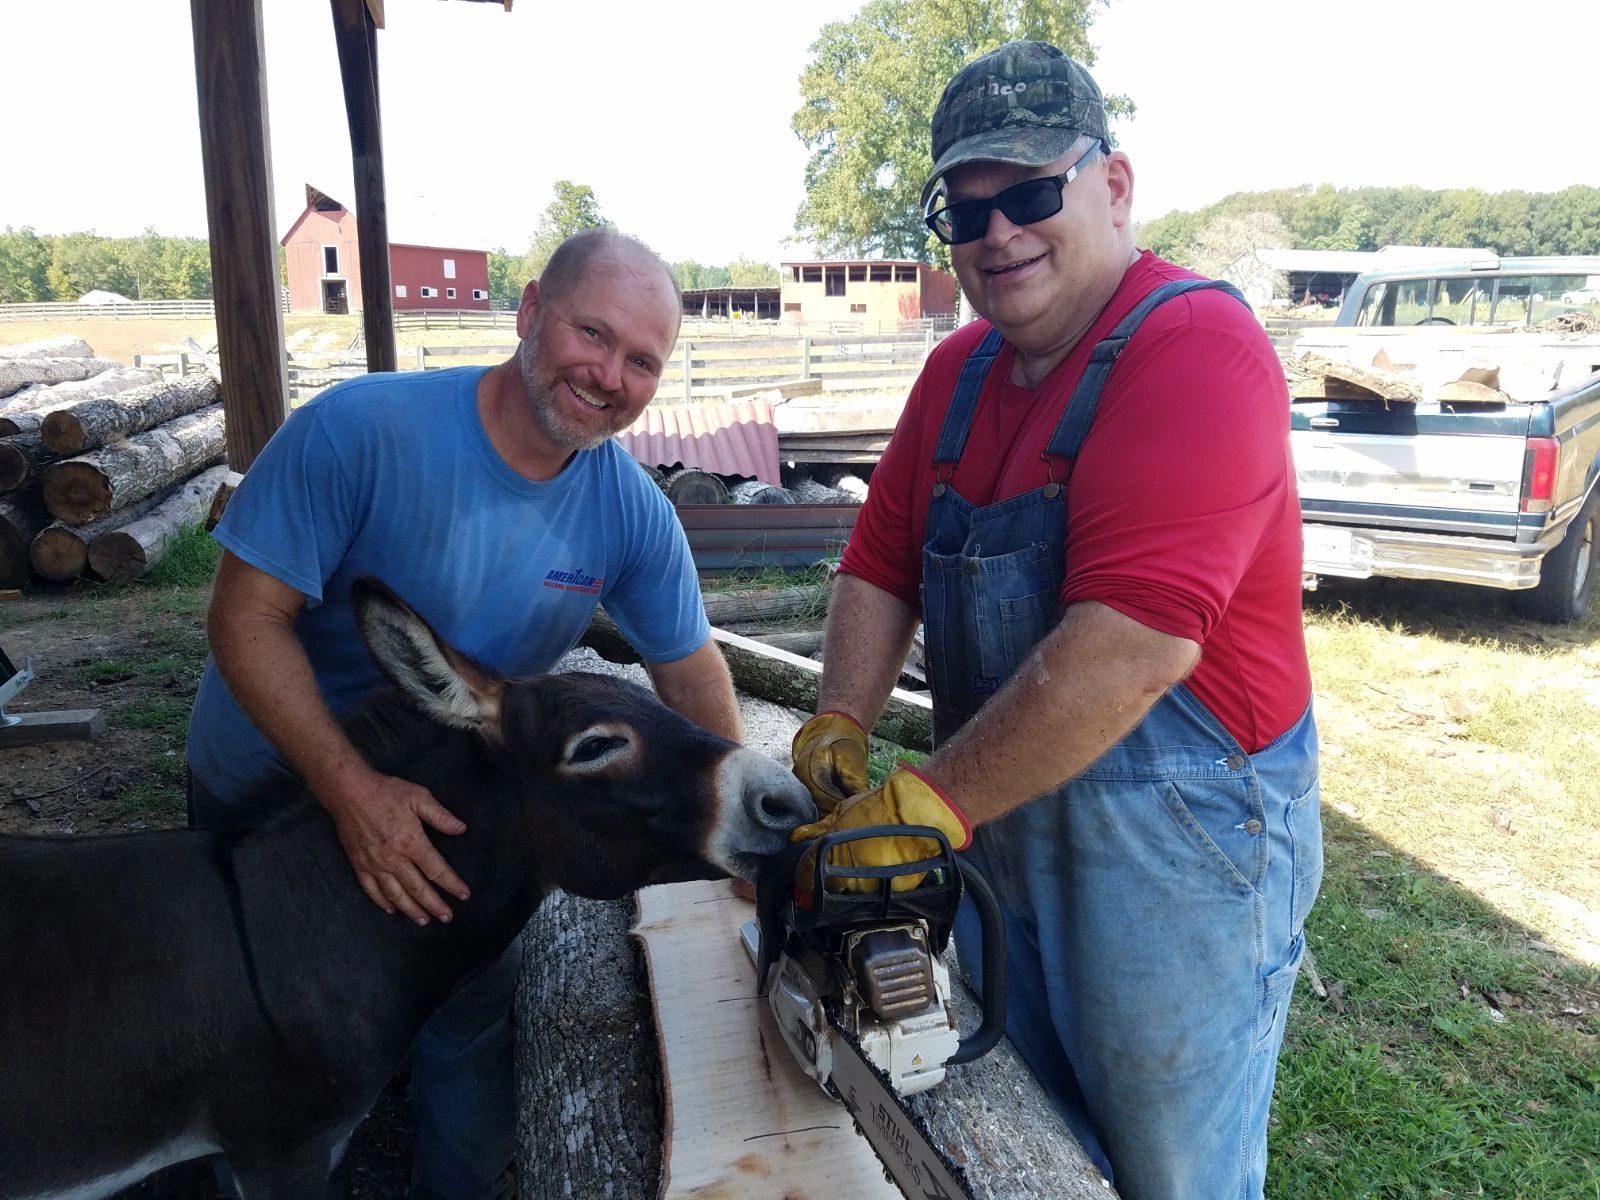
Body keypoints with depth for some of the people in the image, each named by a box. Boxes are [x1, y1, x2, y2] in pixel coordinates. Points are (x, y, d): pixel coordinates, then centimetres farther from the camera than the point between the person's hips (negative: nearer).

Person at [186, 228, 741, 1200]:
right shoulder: (360, 429, -30)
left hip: (448, 803, 3)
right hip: (275, 787, -2)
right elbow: (246, 617, -27)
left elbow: (690, 667, -5)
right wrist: (352, 789, -38)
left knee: (478, 1017, 15)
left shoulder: (633, 512, -17)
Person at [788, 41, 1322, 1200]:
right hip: (999, 833, 7)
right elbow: (881, 566, 6)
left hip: (1178, 852, -7)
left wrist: (922, 806, -27)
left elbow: (1133, 648, -31)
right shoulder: (959, 372, 5)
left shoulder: (1196, 349, -21)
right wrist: (839, 733, -9)